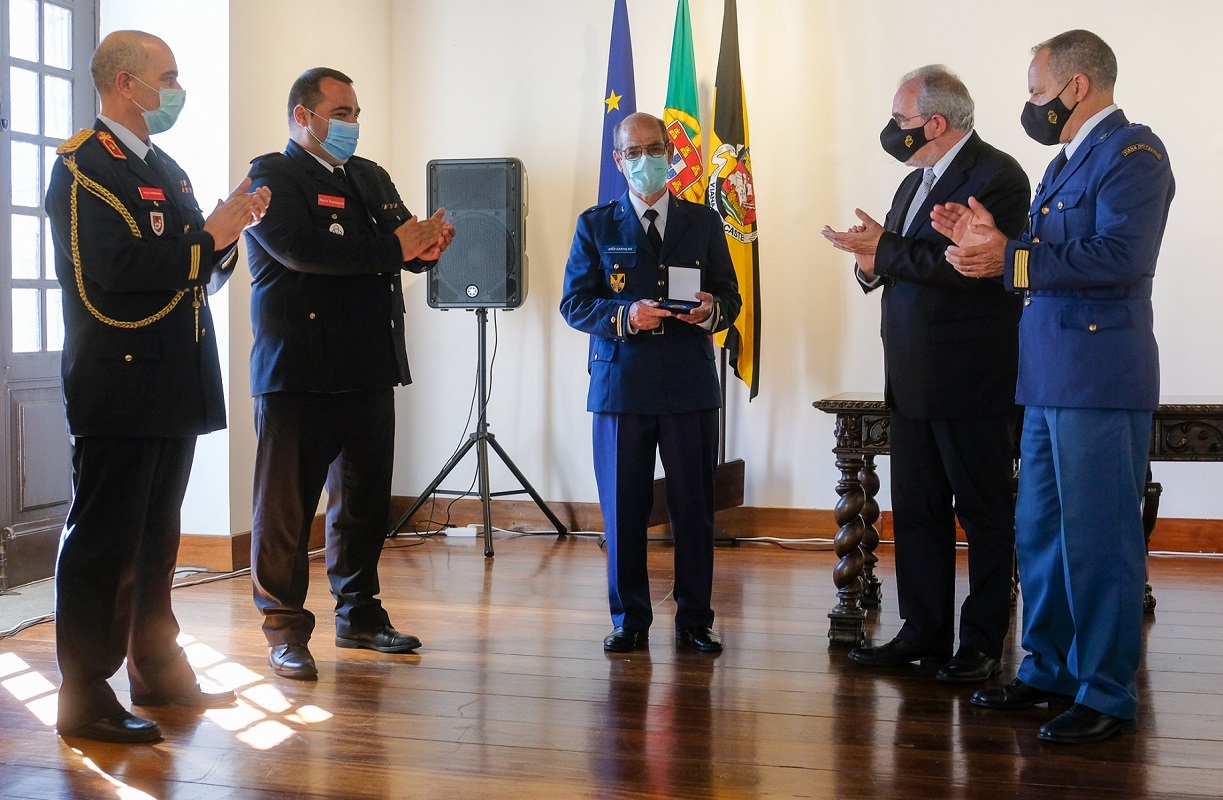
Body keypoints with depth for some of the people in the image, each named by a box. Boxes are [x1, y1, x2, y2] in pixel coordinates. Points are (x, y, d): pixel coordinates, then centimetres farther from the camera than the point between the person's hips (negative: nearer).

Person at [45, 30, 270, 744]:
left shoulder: (166, 170, 20)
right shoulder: (83, 165, -9)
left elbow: (199, 275, 20)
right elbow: (116, 269, -22)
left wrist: (228, 230, 2)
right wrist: (210, 237, -15)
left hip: (170, 387, 9)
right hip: (120, 385, -9)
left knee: (156, 537, 16)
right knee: (104, 540, -4)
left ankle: (156, 671, 27)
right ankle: (85, 699, 3)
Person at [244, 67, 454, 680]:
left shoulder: (370, 177, 20)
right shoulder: (271, 178, -4)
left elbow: (408, 243, 15)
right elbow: (300, 249, -21)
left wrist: (429, 243, -9)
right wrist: (394, 248, -20)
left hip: (369, 370, 7)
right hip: (298, 371, -7)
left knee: (364, 499, 14)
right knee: (286, 506, -1)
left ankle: (358, 616, 26)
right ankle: (285, 630, 9)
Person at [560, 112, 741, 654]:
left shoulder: (704, 222, 13)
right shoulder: (596, 225, 9)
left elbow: (730, 297, 12)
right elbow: (574, 303, 4)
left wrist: (712, 310, -11)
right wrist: (624, 316, -14)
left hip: (690, 384, 1)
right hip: (620, 384, -1)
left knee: (694, 508, 3)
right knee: (623, 509, 2)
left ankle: (695, 620, 15)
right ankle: (629, 621, 14)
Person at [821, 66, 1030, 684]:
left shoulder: (996, 175, -10)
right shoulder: (916, 182, 18)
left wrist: (883, 249, -16)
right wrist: (872, 263, -4)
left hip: (971, 380, -8)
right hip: (913, 380, 8)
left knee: (983, 512, 3)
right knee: (916, 510, 11)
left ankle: (981, 642, 12)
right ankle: (924, 632, 20)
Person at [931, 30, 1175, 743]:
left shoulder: (1132, 151, -9)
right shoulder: (1069, 162, 21)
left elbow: (1120, 255, -23)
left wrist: (1009, 257, -22)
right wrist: (990, 241, 3)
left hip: (1100, 382, -10)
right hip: (1049, 383, 10)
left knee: (1097, 539, -4)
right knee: (1039, 534, 15)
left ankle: (1107, 696, 6)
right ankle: (1050, 671, 27)